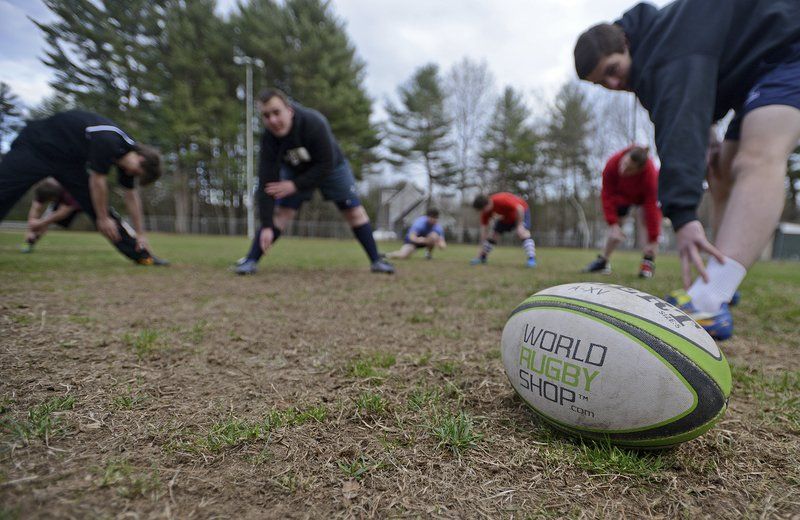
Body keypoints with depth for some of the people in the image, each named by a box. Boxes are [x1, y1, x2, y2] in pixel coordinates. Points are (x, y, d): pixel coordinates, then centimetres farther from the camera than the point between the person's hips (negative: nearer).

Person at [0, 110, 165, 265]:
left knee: (98, 204, 0)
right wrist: (103, 218, -14)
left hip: (69, 159, 7)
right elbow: (97, 180, -24)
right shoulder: (107, 141, -32)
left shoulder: (128, 152, -6)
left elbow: (131, 195, 1)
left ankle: (138, 254, 0)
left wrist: (140, 234, 3)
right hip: (36, 146, -6)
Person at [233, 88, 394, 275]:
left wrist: (295, 185, -35)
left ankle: (376, 261, 6)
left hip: (331, 167, -1)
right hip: (294, 170, 2)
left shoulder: (314, 123, -38)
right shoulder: (269, 138, -28)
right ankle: (250, 261, -6)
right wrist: (266, 226, -35)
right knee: (281, 212, -13)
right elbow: (267, 183, -30)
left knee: (355, 212, -5)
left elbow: (326, 165, -33)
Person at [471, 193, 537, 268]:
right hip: (505, 216, 6)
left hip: (521, 213, -6)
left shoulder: (501, 200, -40)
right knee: (492, 235, 3)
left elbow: (519, 208, -39)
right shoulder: (485, 211, -19)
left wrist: (519, 225, -36)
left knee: (522, 233, -30)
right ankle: (482, 257, 19)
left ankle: (531, 259, -34)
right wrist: (482, 246, -15)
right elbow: (484, 228, -14)